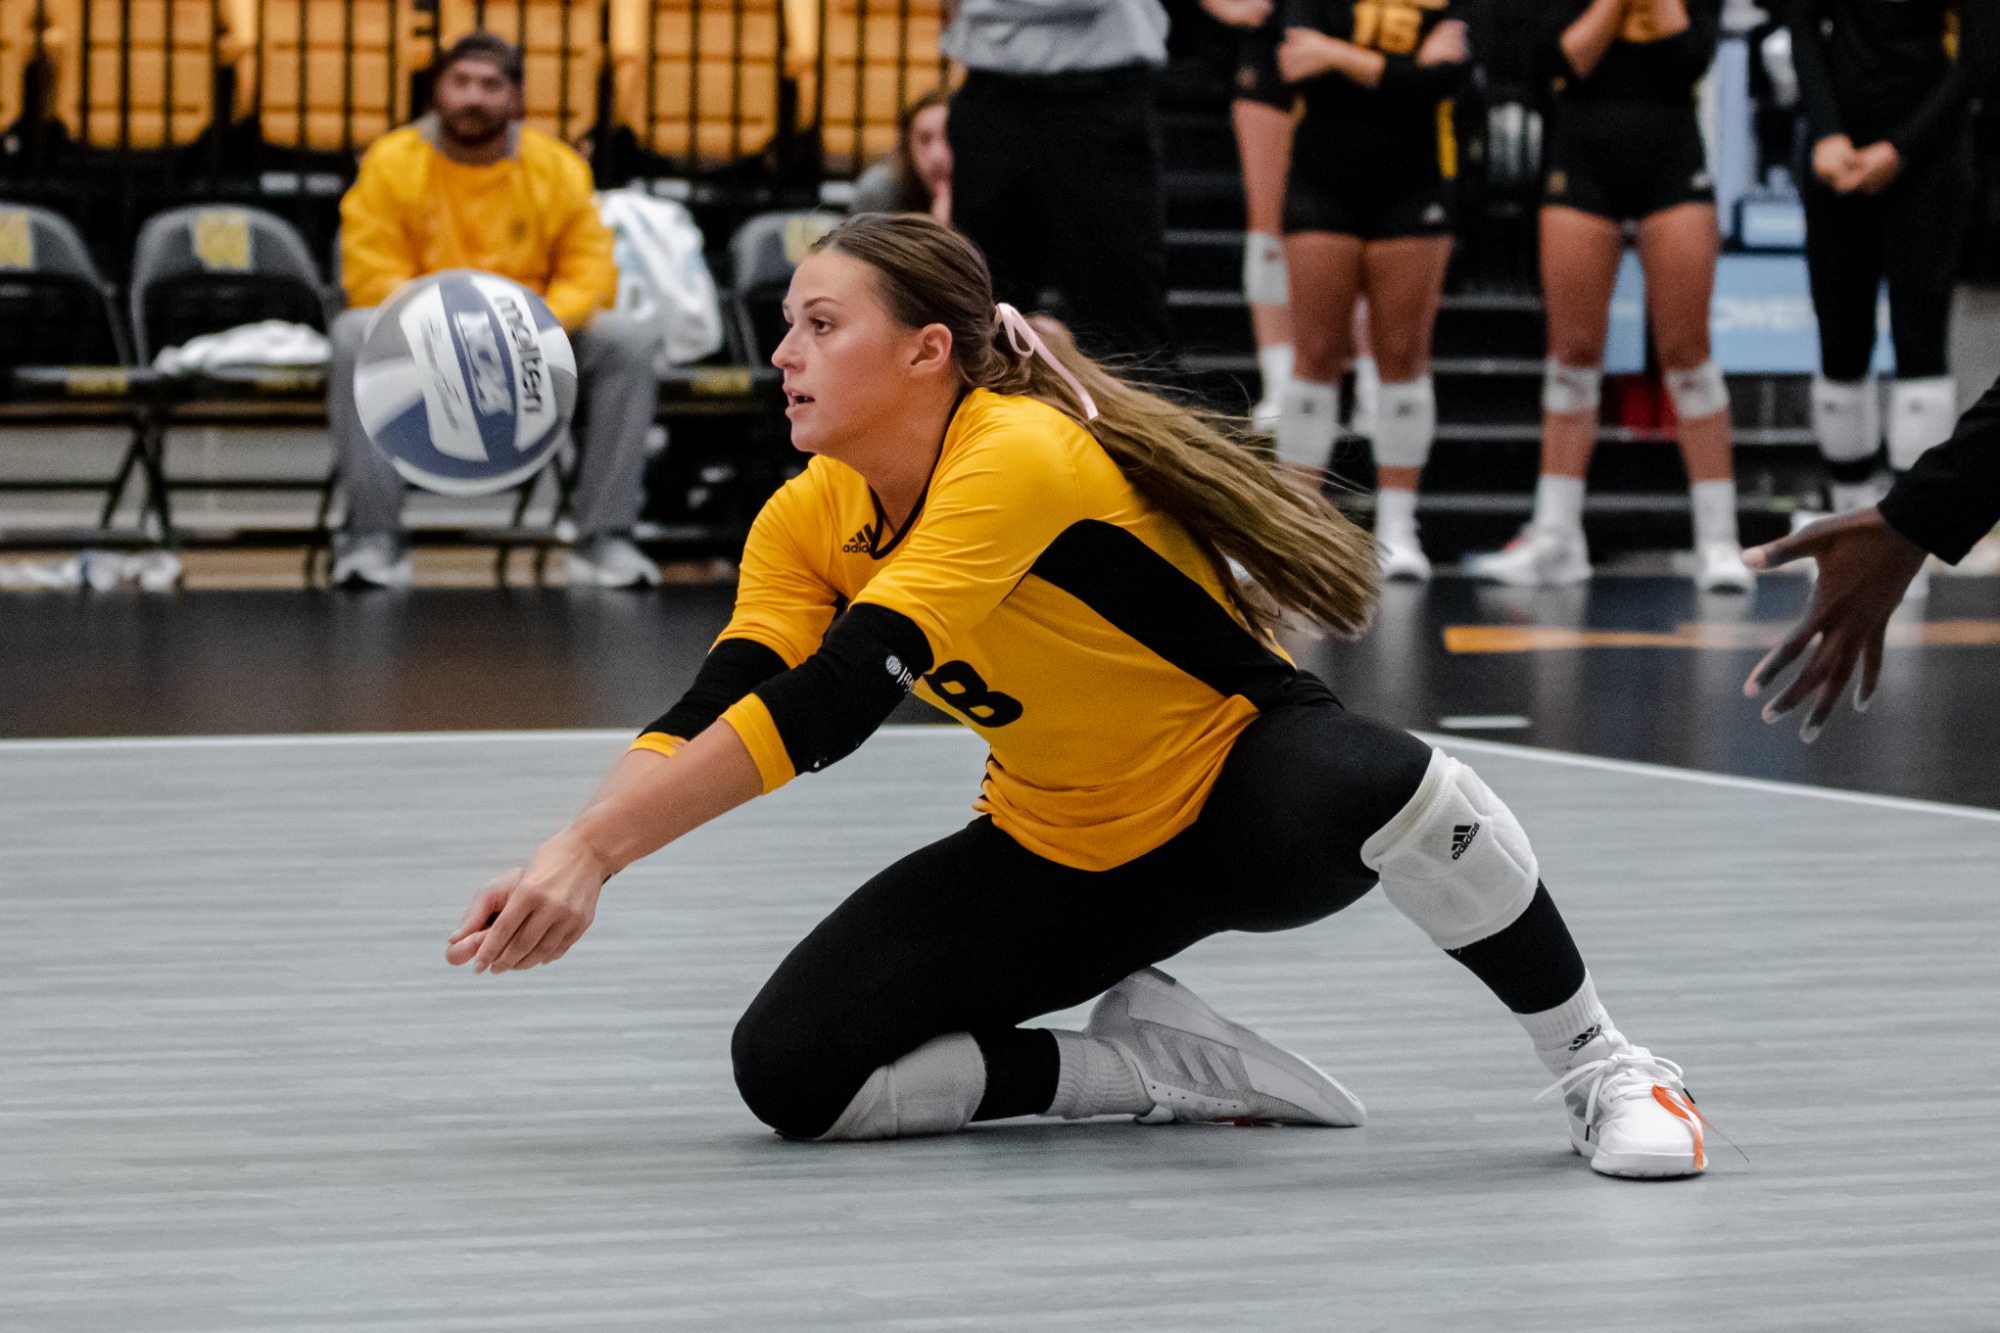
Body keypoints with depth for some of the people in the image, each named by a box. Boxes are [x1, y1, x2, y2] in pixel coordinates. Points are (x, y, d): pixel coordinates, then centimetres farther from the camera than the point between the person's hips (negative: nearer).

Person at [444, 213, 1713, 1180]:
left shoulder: (1021, 459, -30)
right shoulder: (809, 521, -6)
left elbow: (832, 701, -38)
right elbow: (713, 710, -16)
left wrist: (596, 846, -41)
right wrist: (570, 859, -35)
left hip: (1243, 804, -6)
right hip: (1059, 857, 6)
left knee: (1373, 786, -42)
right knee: (789, 1072, -15)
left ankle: (1601, 1063, -19)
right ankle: (1168, 1062, 0)